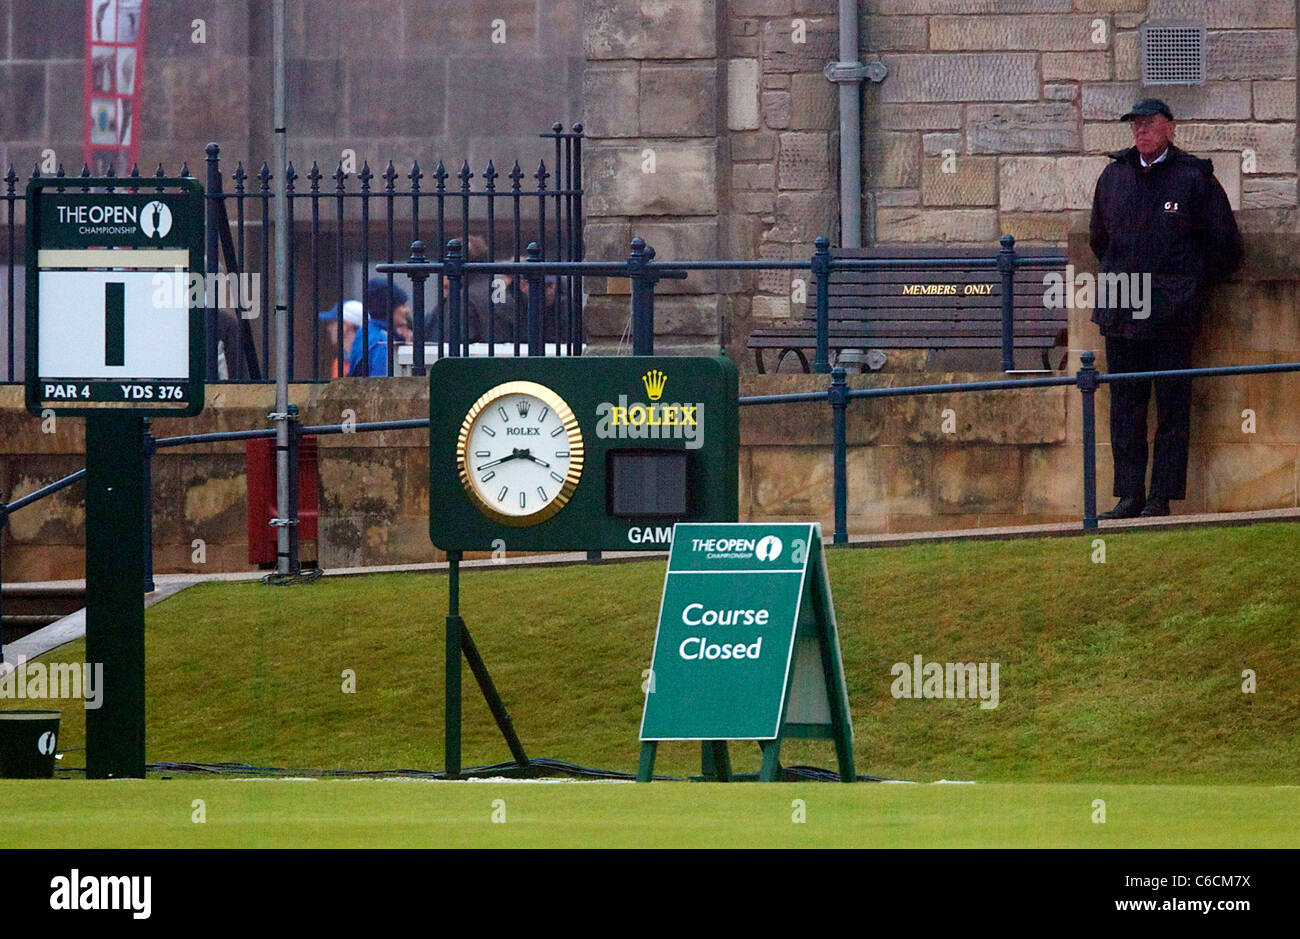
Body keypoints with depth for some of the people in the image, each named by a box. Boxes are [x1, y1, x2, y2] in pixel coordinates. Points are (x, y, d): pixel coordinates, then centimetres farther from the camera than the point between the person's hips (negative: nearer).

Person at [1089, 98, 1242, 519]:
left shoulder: (1195, 179, -2)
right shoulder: (1113, 176, 11)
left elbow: (1226, 247, 4)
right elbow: (1099, 238, 27)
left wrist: (1190, 287, 6)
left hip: (1171, 315, -4)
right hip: (1120, 315, 4)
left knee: (1171, 409, -3)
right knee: (1124, 407, 5)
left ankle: (1161, 497, -1)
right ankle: (1129, 495, 9)